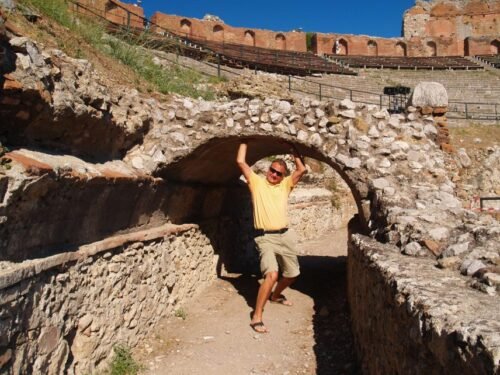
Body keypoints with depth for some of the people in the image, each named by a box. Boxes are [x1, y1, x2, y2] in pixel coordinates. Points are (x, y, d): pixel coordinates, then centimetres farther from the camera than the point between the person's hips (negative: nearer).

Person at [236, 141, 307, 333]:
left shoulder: (285, 185, 11)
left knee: (292, 274, 18)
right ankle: (256, 317, -17)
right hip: (265, 237, -5)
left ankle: (275, 295, 48)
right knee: (271, 274, -25)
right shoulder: (257, 182, 2)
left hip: (285, 235, 5)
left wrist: (293, 150, 6)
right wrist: (244, 141, 2)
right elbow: (240, 162, -5)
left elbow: (302, 169, 1)